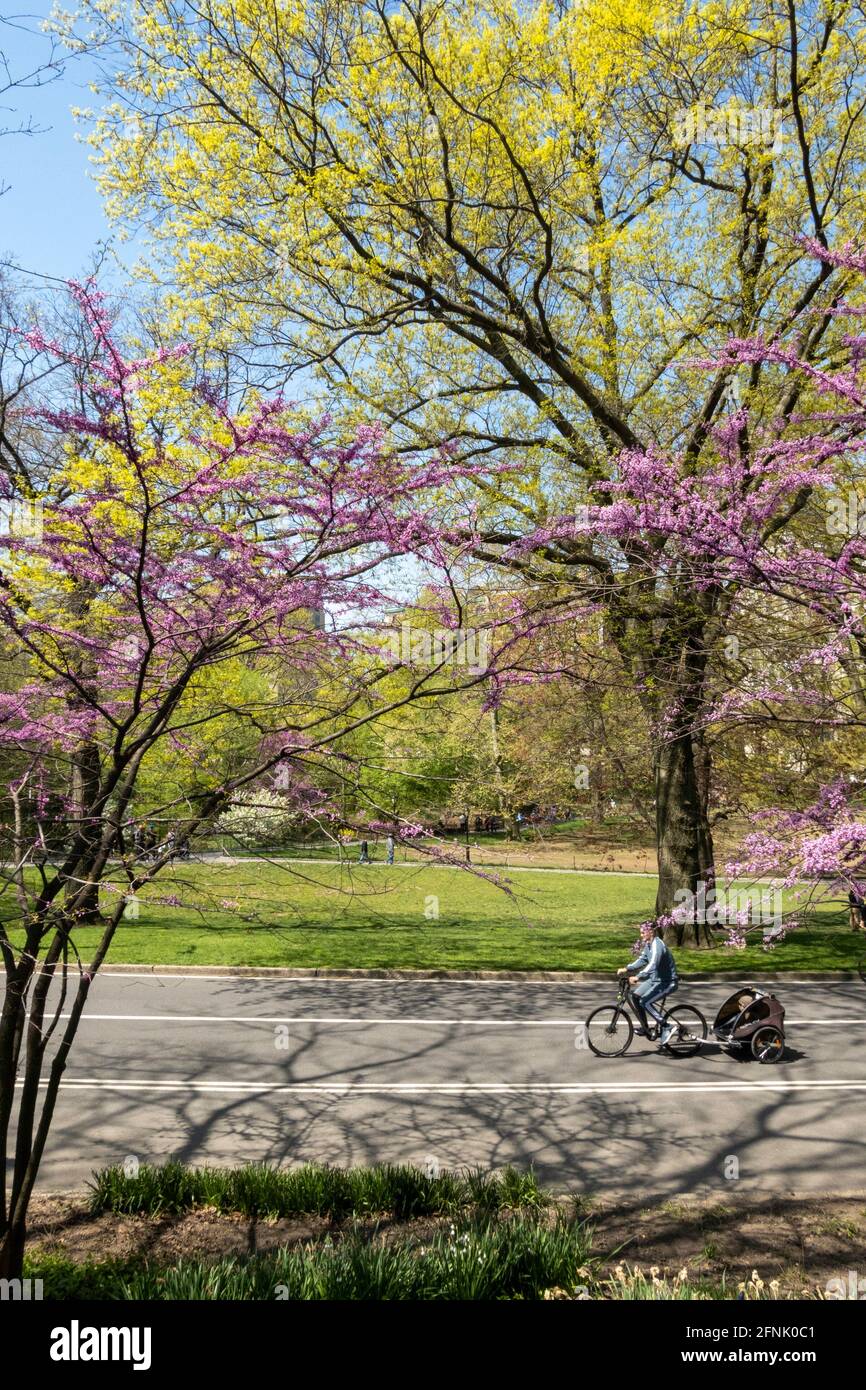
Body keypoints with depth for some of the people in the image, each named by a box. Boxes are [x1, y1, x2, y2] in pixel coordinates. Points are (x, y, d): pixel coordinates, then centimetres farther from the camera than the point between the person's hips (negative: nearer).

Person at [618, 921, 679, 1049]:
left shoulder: (657, 945, -24)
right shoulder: (648, 944, 6)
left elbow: (653, 965, -37)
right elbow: (642, 960, 12)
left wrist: (637, 977, -46)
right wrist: (626, 968, 1)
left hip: (667, 982, -10)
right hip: (655, 979, 10)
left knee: (645, 1002, -20)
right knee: (636, 996, 4)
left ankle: (667, 1027, -12)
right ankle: (644, 1028, 15)